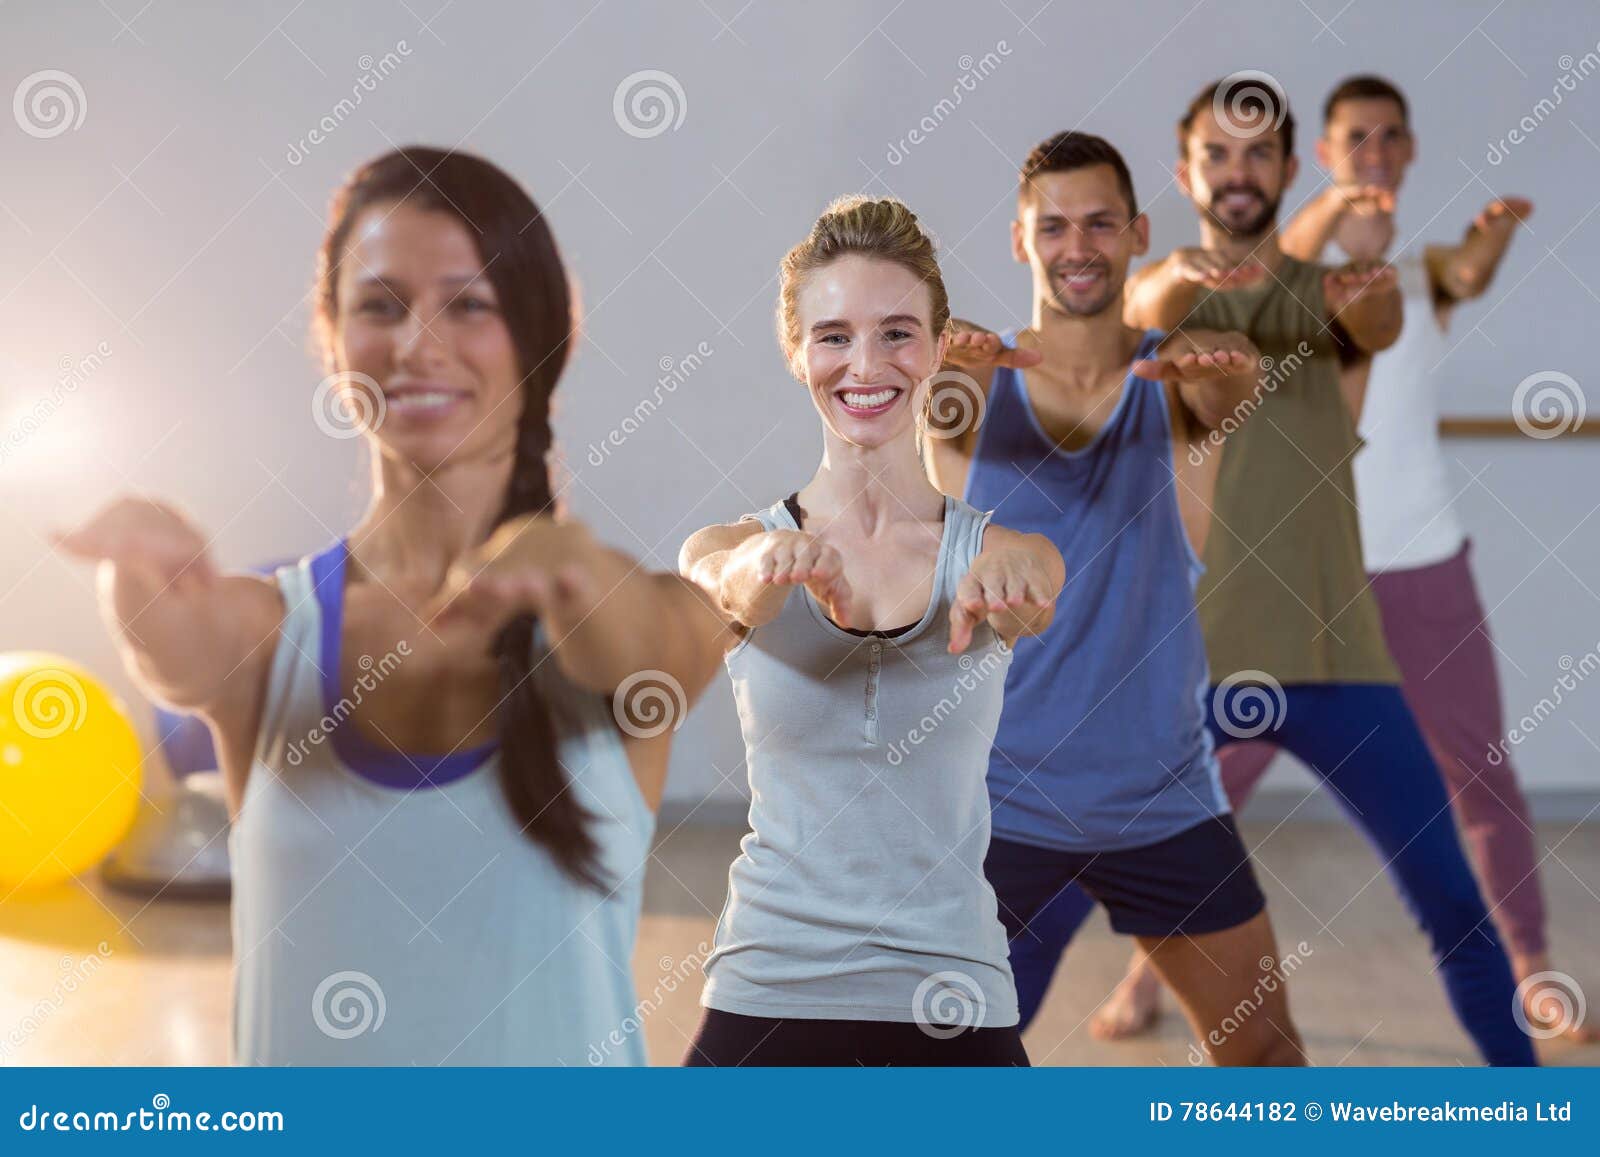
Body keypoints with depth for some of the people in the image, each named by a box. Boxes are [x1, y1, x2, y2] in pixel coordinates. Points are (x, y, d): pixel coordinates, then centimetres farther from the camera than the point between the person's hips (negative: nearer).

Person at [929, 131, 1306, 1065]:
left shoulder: (1178, 379, -1)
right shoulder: (975, 384, -3)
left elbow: (1235, 386, -24)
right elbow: (918, 400, -26)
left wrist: (1223, 362, -48)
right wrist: (939, 372, -50)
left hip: (1167, 800, 2)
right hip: (1004, 802, -1)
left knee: (1265, 1049, 12)